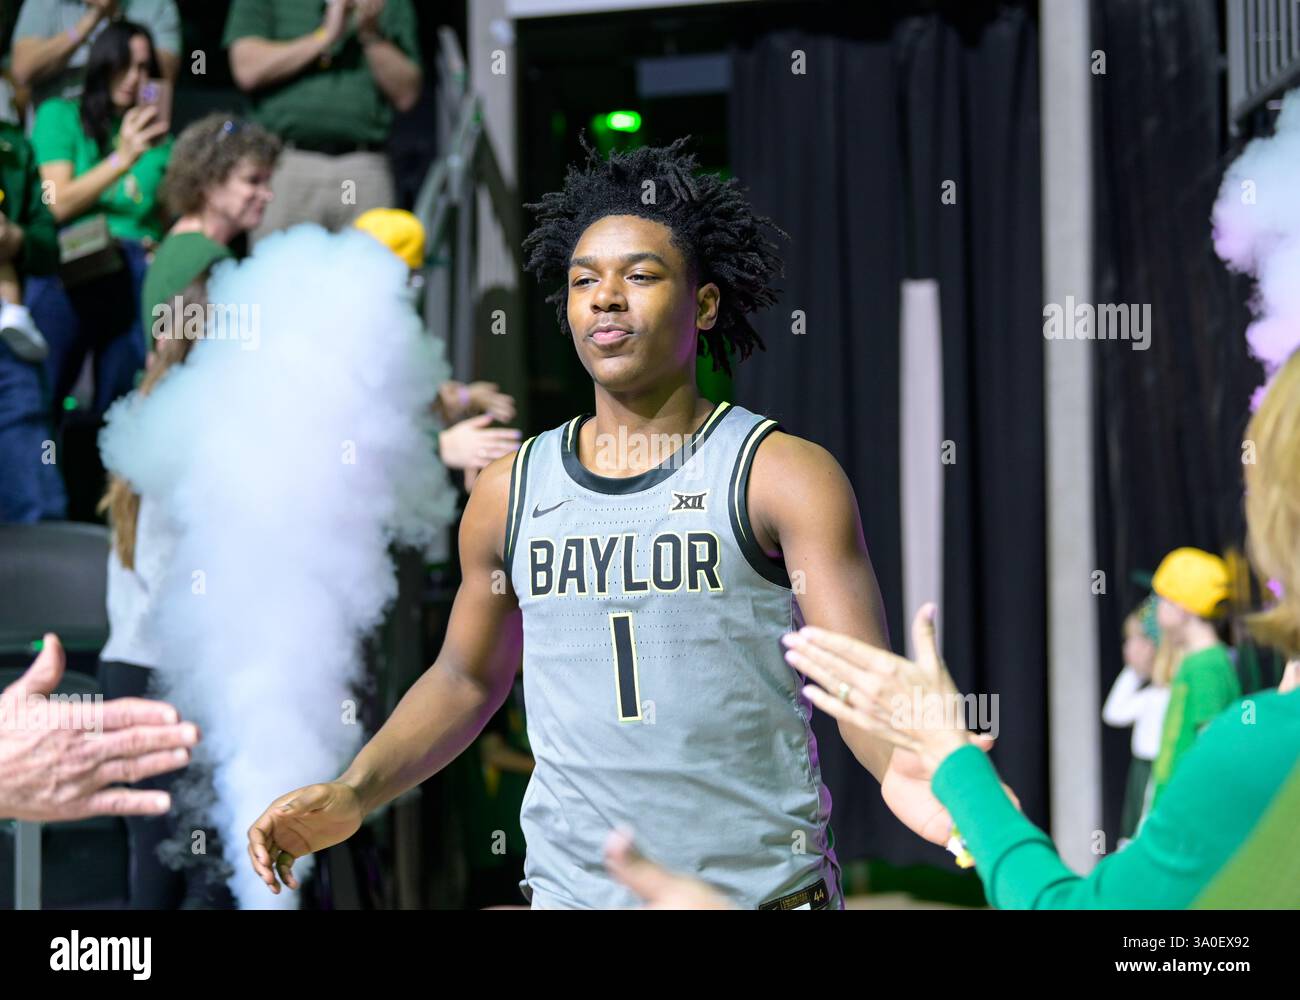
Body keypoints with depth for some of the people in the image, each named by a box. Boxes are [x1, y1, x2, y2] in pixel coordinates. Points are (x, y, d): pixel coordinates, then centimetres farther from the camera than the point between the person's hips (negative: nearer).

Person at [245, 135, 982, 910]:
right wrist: (351, 796, 5)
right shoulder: (512, 492, 6)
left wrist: (906, 767, -36)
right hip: (570, 886, 3)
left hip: (763, 885, -3)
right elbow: (466, 677, 18)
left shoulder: (785, 475, -6)